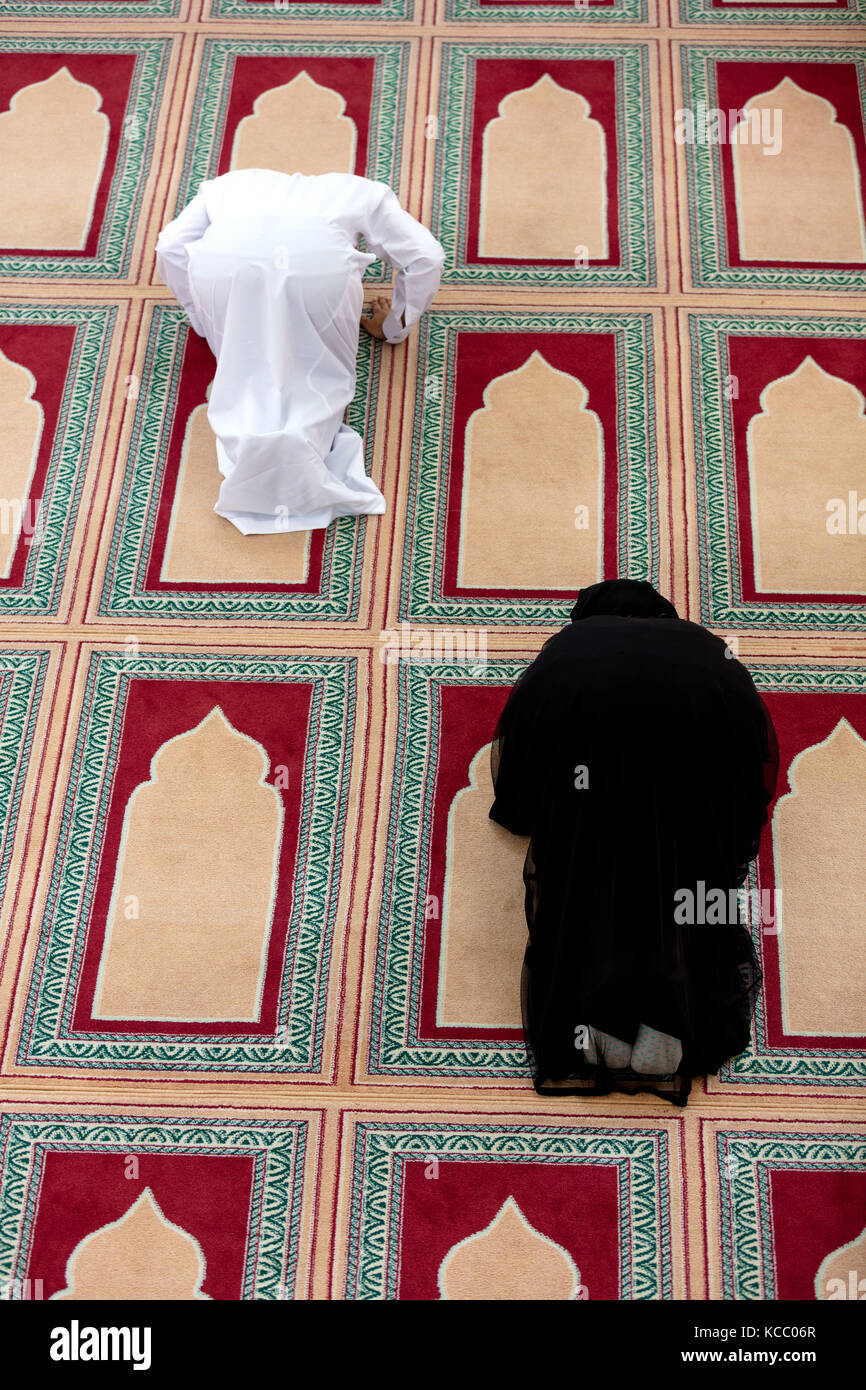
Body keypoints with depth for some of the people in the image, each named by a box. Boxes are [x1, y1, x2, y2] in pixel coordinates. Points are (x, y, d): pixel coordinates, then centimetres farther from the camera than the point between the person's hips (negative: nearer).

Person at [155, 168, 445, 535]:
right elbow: (426, 256, 28)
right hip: (320, 258, -1)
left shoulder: (226, 184, 41)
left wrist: (204, 319, 38)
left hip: (222, 258, 1)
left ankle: (248, 442, -15)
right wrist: (393, 327, 41)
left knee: (245, 377, 18)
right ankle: (302, 438, -17)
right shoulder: (363, 191, 39)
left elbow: (170, 246, 27)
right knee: (323, 378, 15)